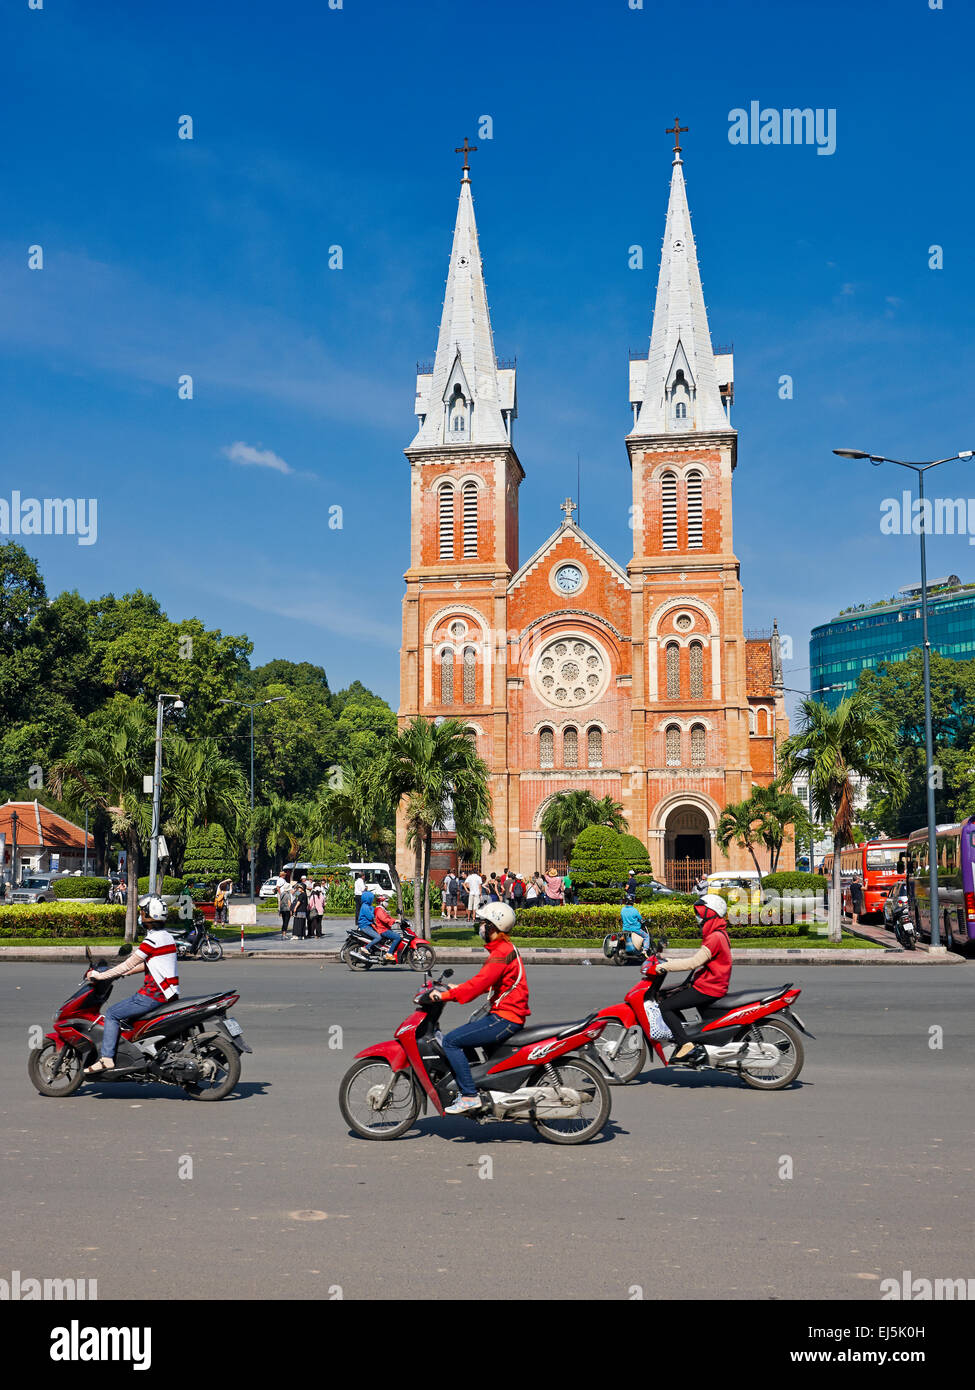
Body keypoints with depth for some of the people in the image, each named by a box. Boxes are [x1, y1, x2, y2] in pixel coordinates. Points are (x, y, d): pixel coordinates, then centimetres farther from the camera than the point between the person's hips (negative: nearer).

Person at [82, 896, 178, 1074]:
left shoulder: (152, 940, -16)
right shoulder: (166, 936, 13)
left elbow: (128, 965, -14)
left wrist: (98, 975, -7)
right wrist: (123, 973, 24)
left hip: (154, 995, -10)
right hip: (169, 993, 10)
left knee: (112, 1013, -3)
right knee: (125, 1009, 26)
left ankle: (107, 1058, -8)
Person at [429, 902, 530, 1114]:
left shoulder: (501, 953, -17)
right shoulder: (506, 949, 16)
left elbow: (479, 984, -25)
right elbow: (485, 983, 24)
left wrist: (445, 995, -19)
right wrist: (456, 988, 19)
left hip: (504, 1019, -11)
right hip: (506, 1016, 11)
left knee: (451, 1041, -12)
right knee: (460, 1036, 22)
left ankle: (469, 1096, -13)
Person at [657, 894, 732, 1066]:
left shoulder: (715, 937, -17)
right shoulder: (718, 934, 16)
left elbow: (694, 962, -24)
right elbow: (697, 957, 20)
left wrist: (665, 966, -19)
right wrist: (667, 962, 15)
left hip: (707, 989, -10)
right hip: (711, 986, 10)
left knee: (665, 1007, -12)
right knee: (666, 996, 17)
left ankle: (687, 1046, -18)